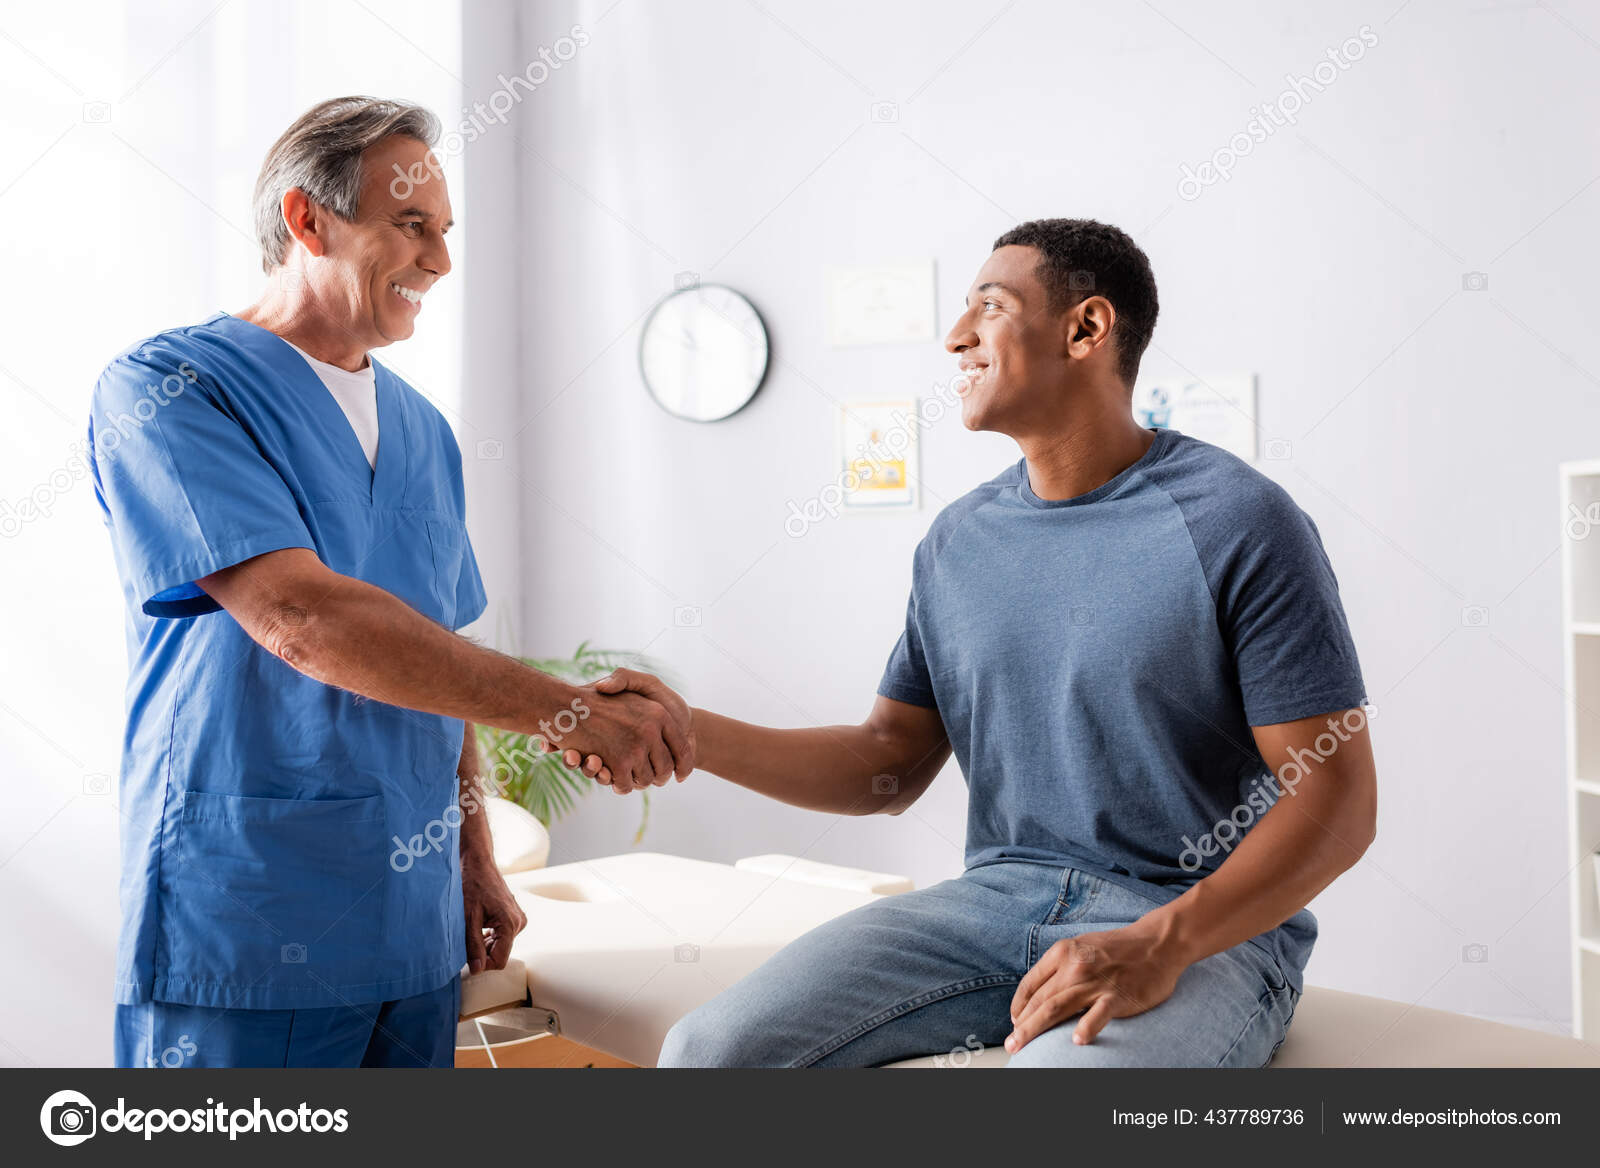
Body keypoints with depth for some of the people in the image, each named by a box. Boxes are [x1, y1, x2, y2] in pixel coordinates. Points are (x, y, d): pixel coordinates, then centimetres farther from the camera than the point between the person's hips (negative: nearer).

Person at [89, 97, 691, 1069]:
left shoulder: (424, 430, 13)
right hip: (242, 929, -6)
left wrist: (476, 857, 12)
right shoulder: (168, 388, -9)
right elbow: (301, 620, -22)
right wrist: (567, 711, -23)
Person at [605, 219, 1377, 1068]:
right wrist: (692, 736, 0)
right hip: (996, 898, 5)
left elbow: (1336, 797, -10)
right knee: (708, 1050, -13)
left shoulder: (1235, 521, -8)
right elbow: (892, 764, 13)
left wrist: (1158, 944, -22)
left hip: (1204, 927, -4)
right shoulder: (957, 540, 10)